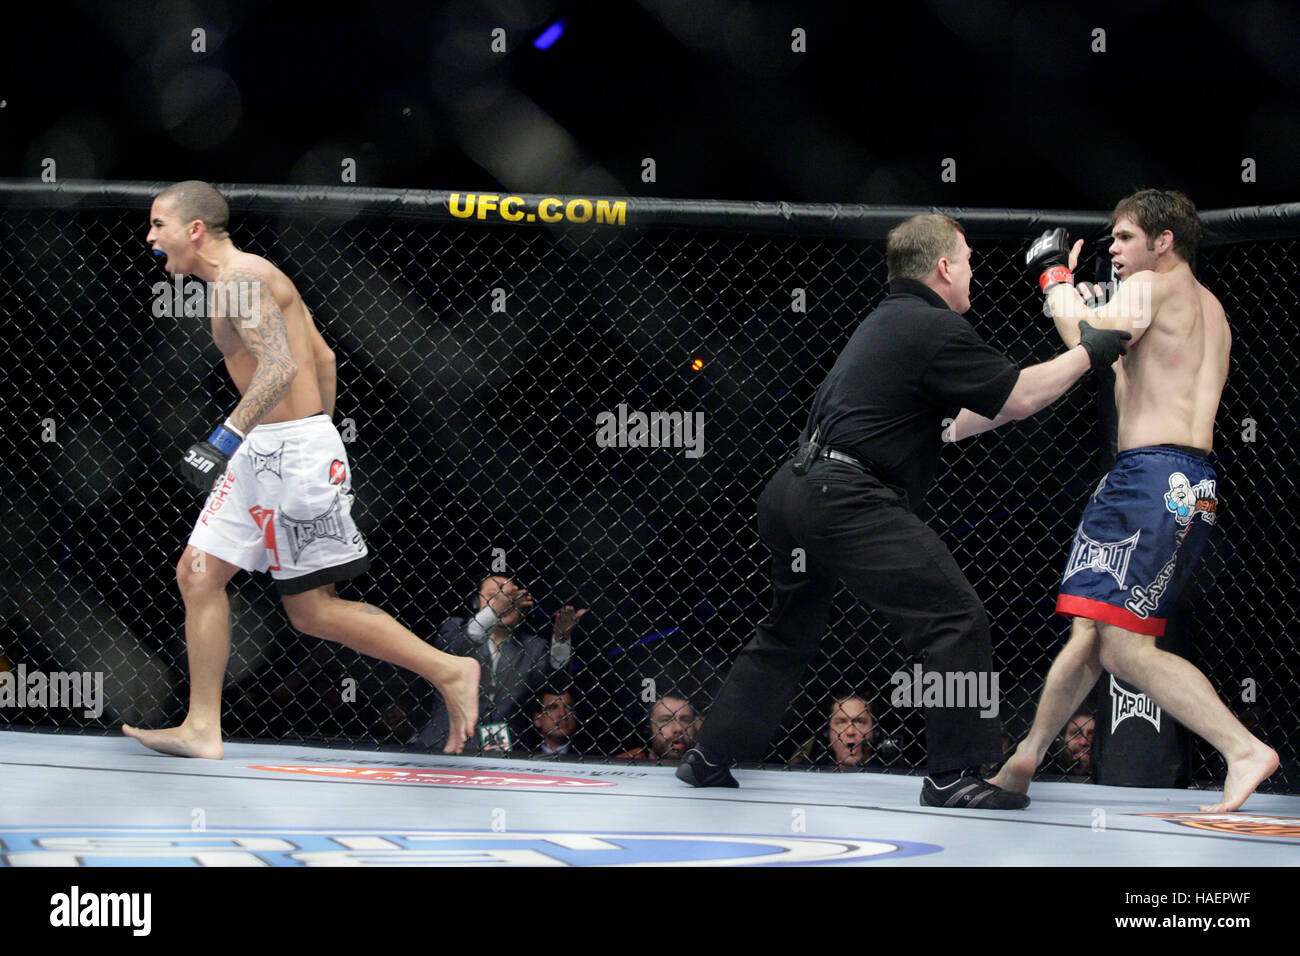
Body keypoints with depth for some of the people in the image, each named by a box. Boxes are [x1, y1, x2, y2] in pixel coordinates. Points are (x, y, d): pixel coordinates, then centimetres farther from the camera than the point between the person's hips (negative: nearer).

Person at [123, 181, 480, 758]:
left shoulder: (240, 278, -13)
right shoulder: (240, 278, 17)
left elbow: (280, 368, -26)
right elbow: (322, 358, 20)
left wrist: (226, 439, -31)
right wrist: (321, 430, 25)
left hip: (292, 450, -10)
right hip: (262, 452, 10)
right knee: (198, 574, 7)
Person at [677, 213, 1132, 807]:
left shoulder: (887, 323, 24)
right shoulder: (934, 329, -6)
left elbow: (942, 425, 31)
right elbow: (1017, 398, -5)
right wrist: (1090, 352, 7)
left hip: (793, 492, 10)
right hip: (847, 500, -10)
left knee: (788, 632, 25)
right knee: (955, 619, -8)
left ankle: (710, 759, 26)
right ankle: (951, 776, -9)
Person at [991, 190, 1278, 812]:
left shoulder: (1153, 287, -4)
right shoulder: (1212, 311, 24)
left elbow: (1088, 336, -19)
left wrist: (1056, 276, -3)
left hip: (1152, 473, -10)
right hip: (1195, 486, 10)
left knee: (1125, 648, -14)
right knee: (1091, 632, 17)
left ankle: (1244, 750, -23)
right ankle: (1025, 761, 25)